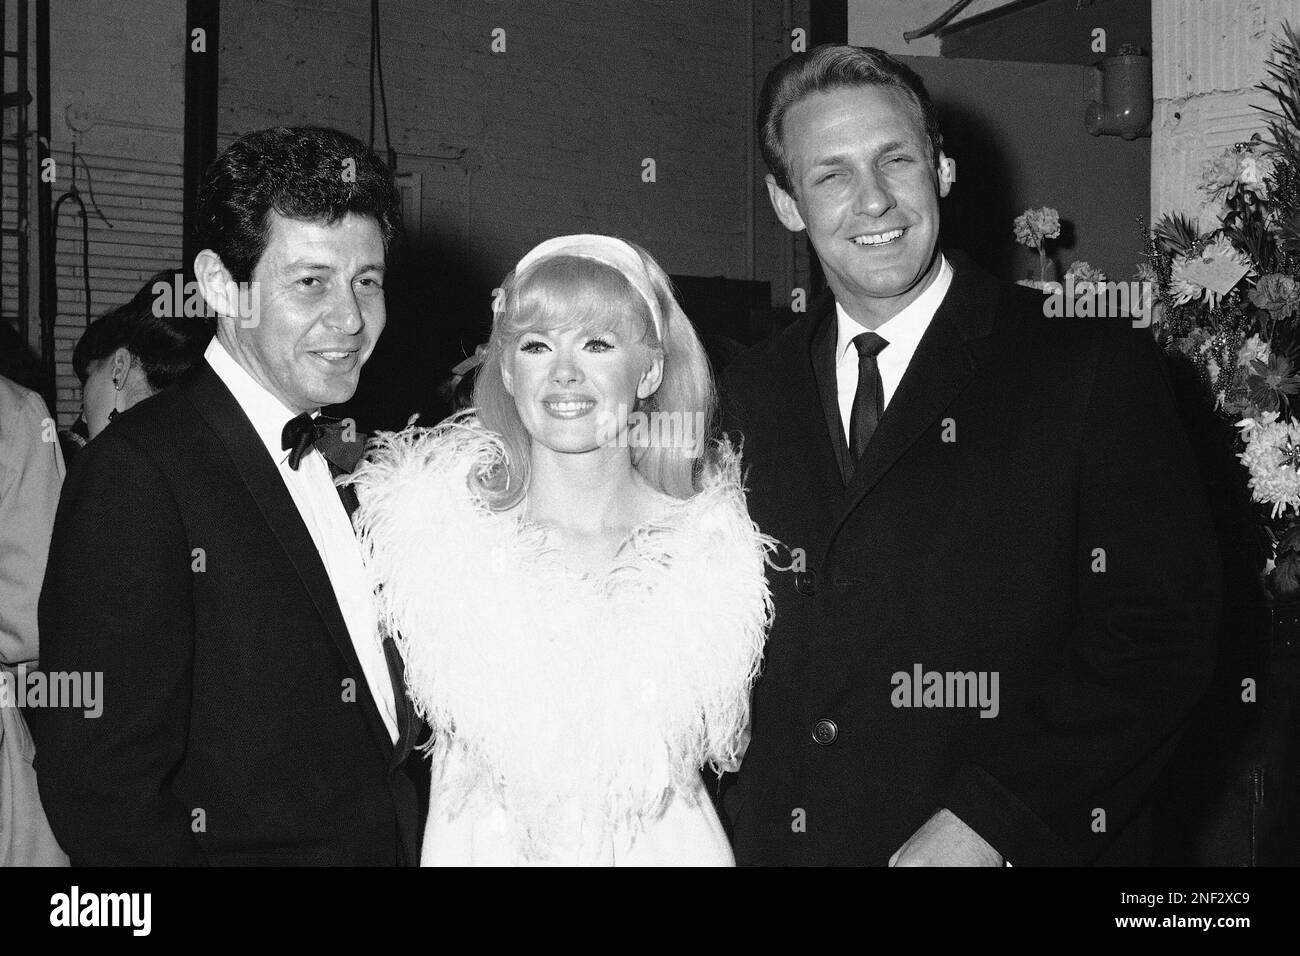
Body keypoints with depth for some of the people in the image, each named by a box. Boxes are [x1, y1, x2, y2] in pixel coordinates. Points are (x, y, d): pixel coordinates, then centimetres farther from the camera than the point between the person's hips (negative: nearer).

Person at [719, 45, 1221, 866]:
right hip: (779, 840, 4)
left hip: (1021, 845, -3)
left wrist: (988, 820, -20)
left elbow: (1164, 634, -13)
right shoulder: (750, 397, 5)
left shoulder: (1097, 364, -8)